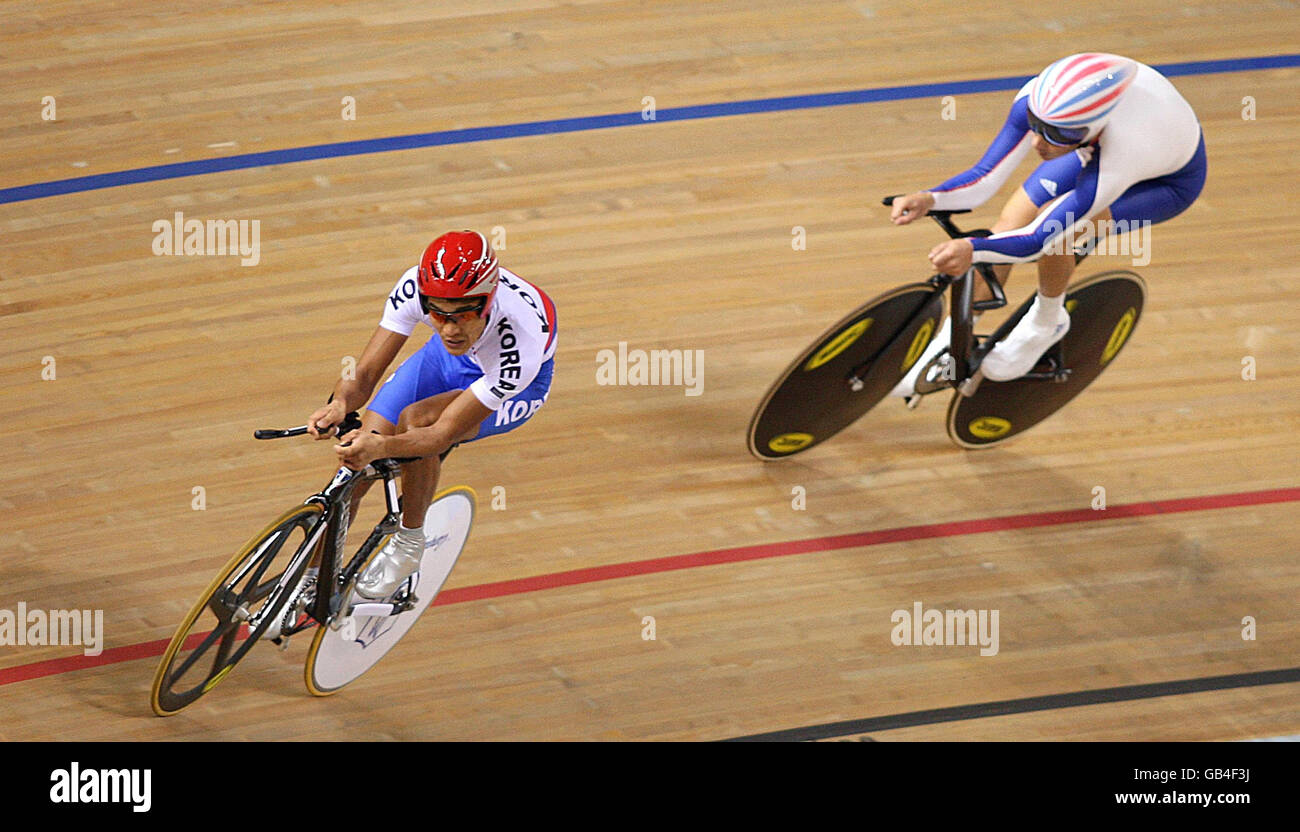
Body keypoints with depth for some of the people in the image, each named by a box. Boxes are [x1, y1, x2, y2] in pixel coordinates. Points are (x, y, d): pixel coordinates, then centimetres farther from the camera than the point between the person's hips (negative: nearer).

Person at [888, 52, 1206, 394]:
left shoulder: (1110, 171, -46)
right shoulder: (1035, 99, -34)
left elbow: (1036, 240, -42)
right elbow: (986, 177, -27)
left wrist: (972, 249, -60)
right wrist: (930, 199, -46)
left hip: (1170, 180, -5)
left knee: (1052, 229, -25)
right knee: (1010, 224, -9)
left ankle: (1045, 323, 6)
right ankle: (946, 346, 9)